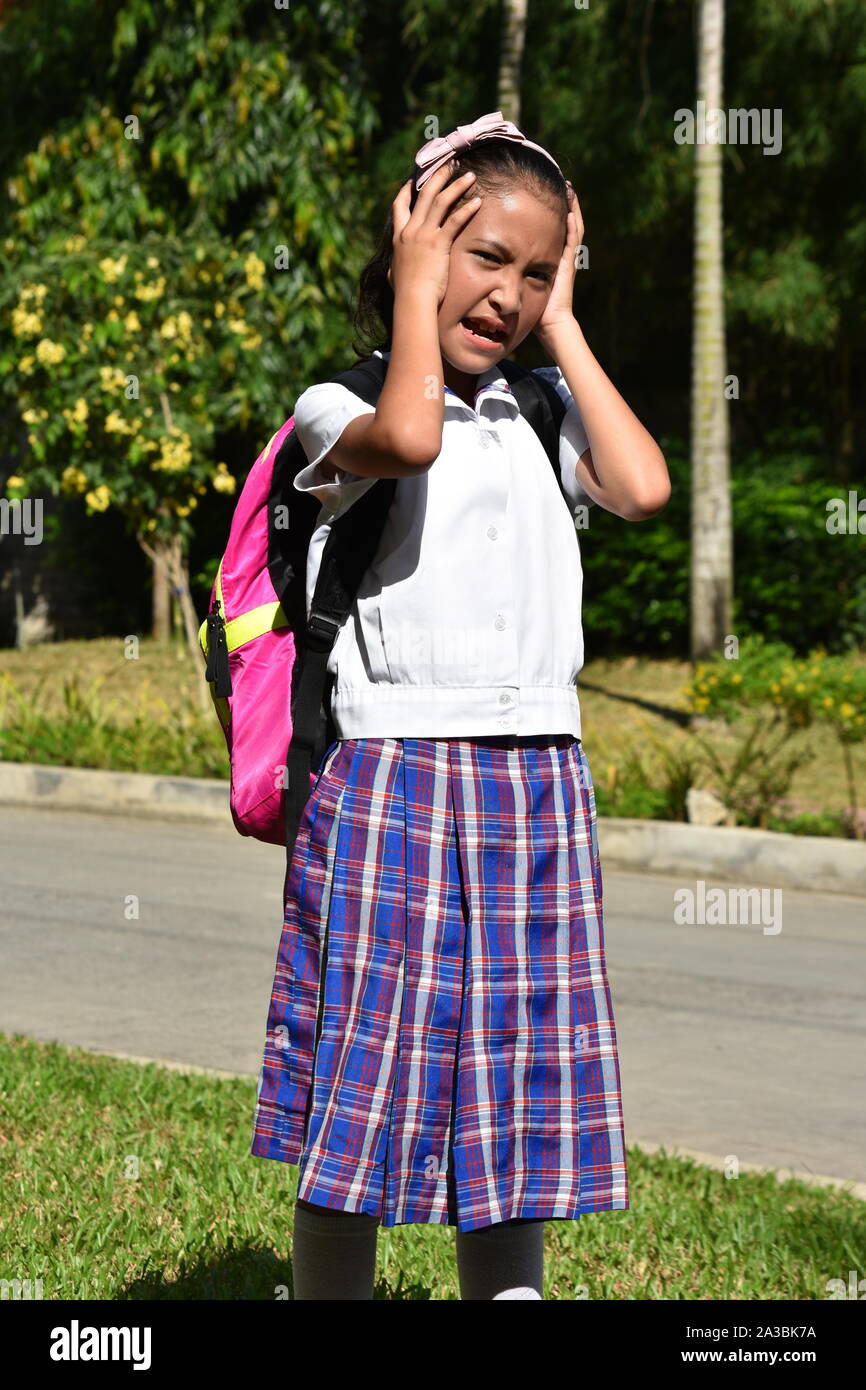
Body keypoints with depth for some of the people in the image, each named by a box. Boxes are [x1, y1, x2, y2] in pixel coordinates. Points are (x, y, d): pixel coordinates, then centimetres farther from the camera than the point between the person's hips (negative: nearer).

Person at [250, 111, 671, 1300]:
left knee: (517, 1109, 8)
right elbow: (406, 438, -24)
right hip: (389, 785, -4)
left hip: (540, 790, 5)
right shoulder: (340, 411, 0)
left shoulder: (544, 419, 15)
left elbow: (643, 488, -5)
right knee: (357, 1108, -2)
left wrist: (562, 322, 3)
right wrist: (417, 290, -8)